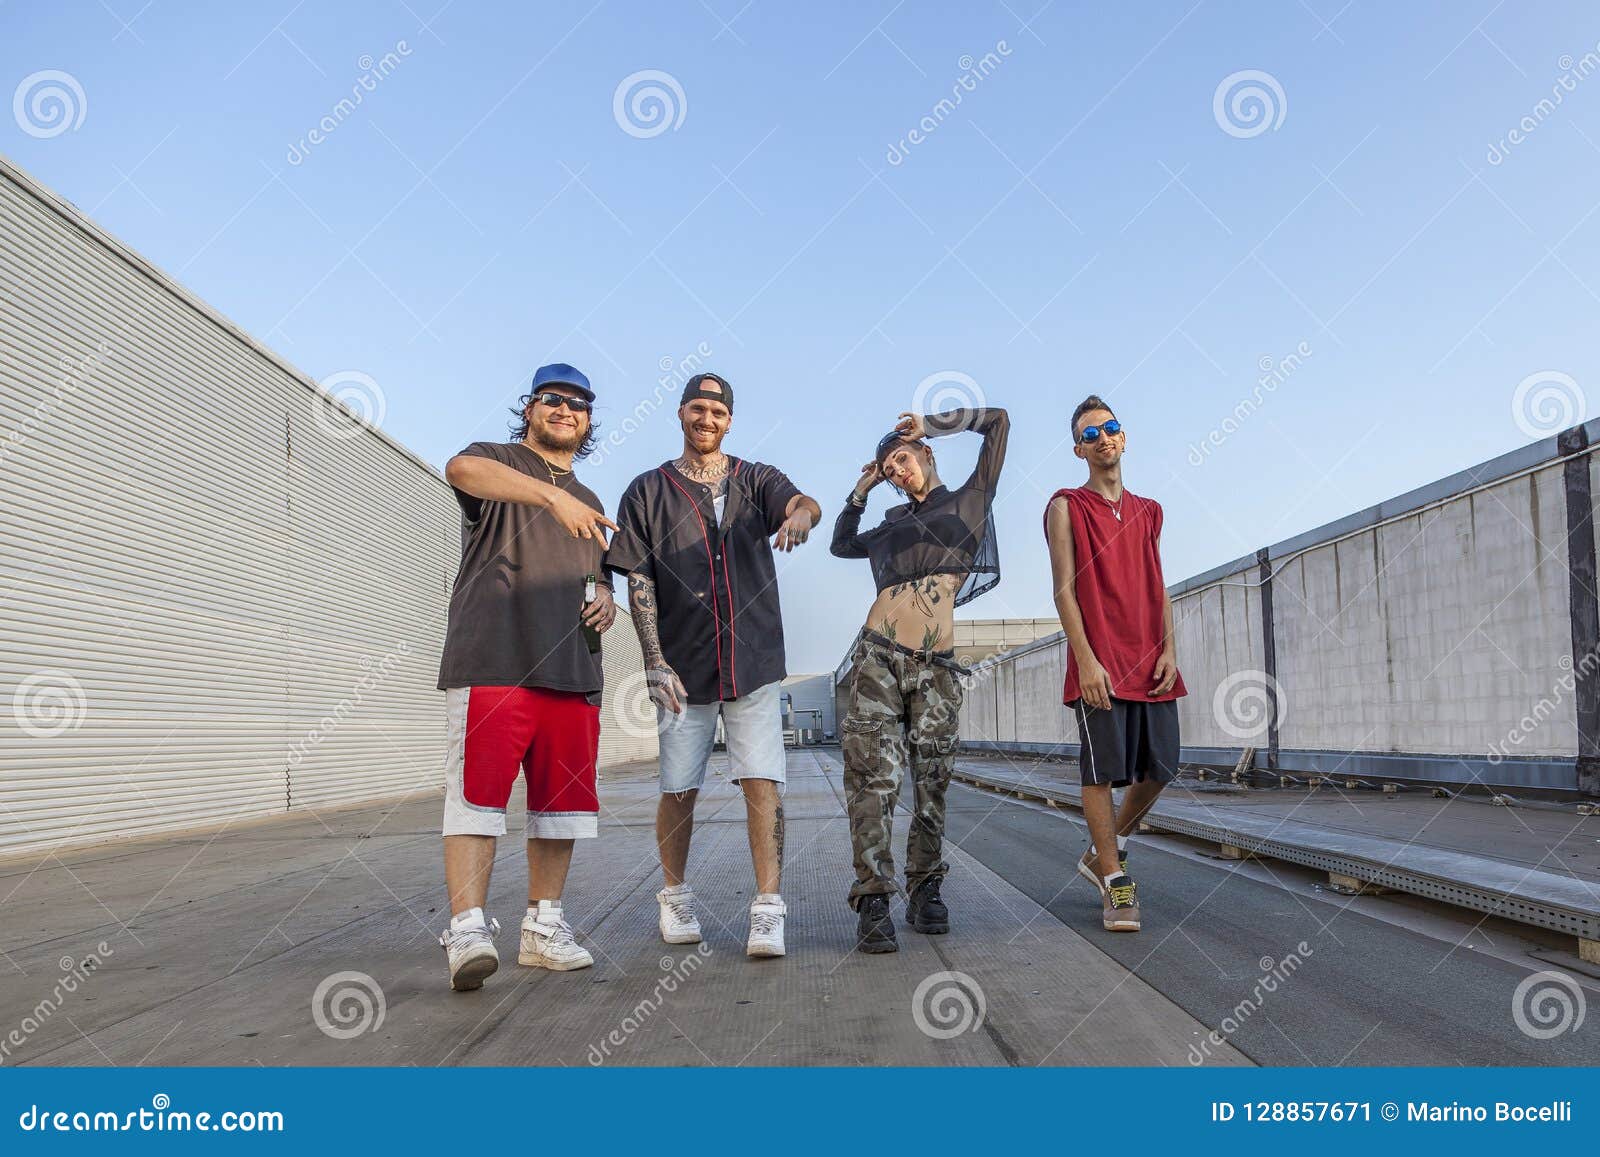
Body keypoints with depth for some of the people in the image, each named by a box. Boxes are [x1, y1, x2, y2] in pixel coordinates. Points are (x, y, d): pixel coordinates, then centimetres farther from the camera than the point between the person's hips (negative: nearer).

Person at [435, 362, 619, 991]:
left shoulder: (589, 503, 27)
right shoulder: (496, 462, 8)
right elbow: (461, 468, -18)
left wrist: (605, 598, 8)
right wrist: (553, 495, -34)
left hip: (572, 671, 6)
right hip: (492, 661, -6)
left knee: (562, 800, 6)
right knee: (477, 792, -13)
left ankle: (543, 926, 15)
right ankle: (468, 928, -14)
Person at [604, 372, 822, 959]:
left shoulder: (757, 481, 10)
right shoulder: (648, 491, 8)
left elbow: (803, 502, -13)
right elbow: (638, 583, 3)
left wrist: (801, 512, -39)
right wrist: (655, 662, -7)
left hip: (753, 662, 0)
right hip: (683, 668, 0)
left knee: (762, 782, -8)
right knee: (678, 790, 5)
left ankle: (767, 909, -4)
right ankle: (675, 896, 25)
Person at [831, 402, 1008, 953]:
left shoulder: (970, 500, 14)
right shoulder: (894, 525, 23)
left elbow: (998, 421, 12)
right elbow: (841, 544, 39)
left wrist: (927, 424, 17)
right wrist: (860, 491, 30)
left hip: (936, 665, -1)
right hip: (879, 655, 2)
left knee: (931, 780, 2)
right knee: (873, 779, -10)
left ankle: (925, 891, 15)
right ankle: (874, 900, -11)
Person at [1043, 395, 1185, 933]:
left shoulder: (1148, 511, 17)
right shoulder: (1067, 507, 2)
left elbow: (1159, 587, 17)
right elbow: (1064, 588, -5)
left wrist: (1169, 649, 3)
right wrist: (1086, 660, -13)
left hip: (1151, 665, 6)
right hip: (1099, 665, -5)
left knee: (1159, 770, 8)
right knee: (1104, 772, -4)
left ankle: (1102, 853, 26)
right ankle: (1115, 882, 7)